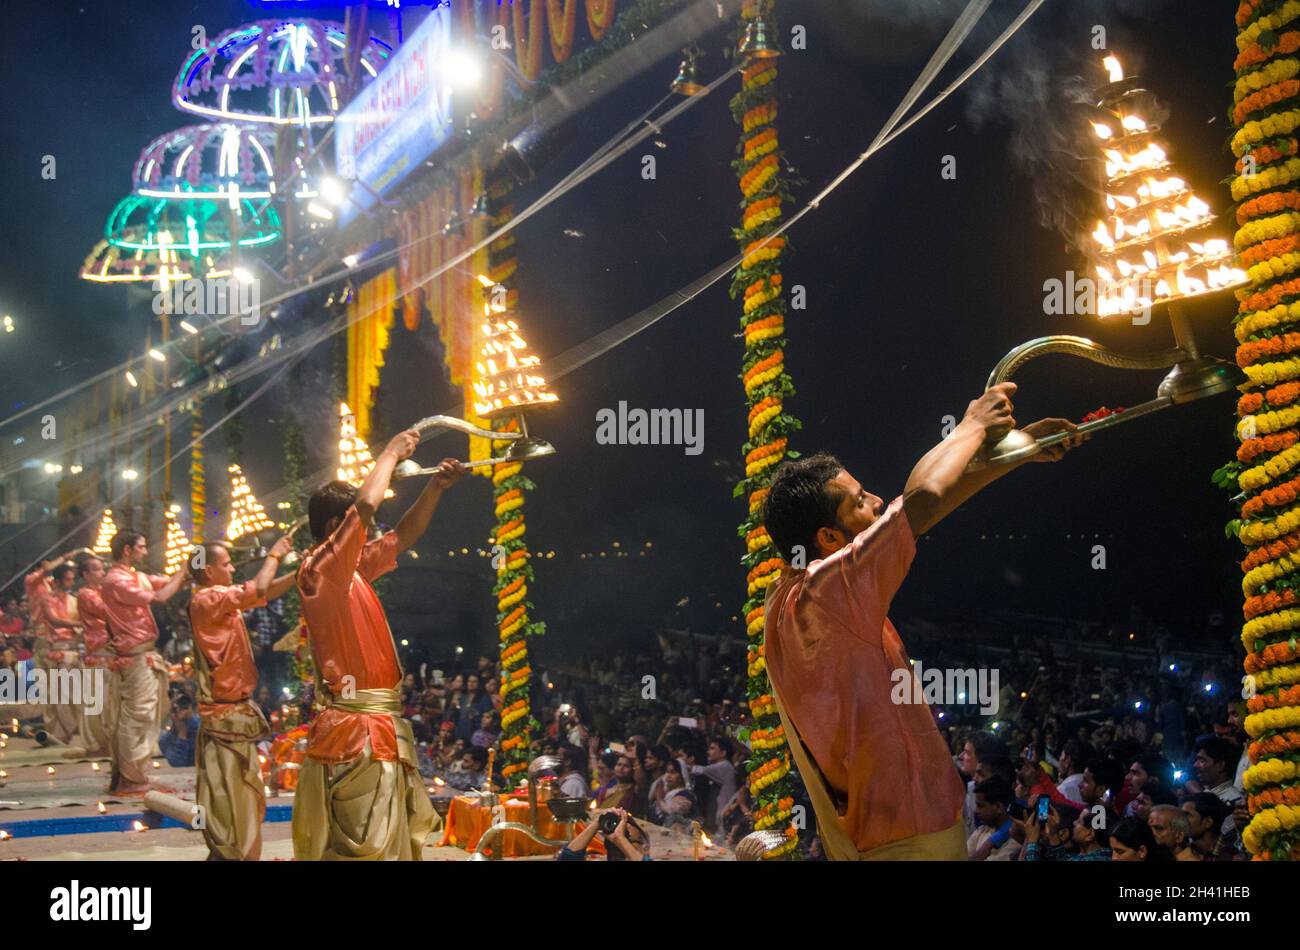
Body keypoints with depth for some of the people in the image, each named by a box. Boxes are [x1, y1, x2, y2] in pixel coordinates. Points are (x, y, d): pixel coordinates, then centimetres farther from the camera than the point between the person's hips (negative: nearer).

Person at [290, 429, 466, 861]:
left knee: (395, 837, 13)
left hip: (380, 728, 10)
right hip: (356, 730, -10)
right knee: (365, 845, -10)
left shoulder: (355, 569, 14)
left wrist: (436, 487, 15)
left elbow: (404, 536, 27)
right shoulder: (319, 569, -12)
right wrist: (391, 454, -8)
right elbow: (365, 504, -22)